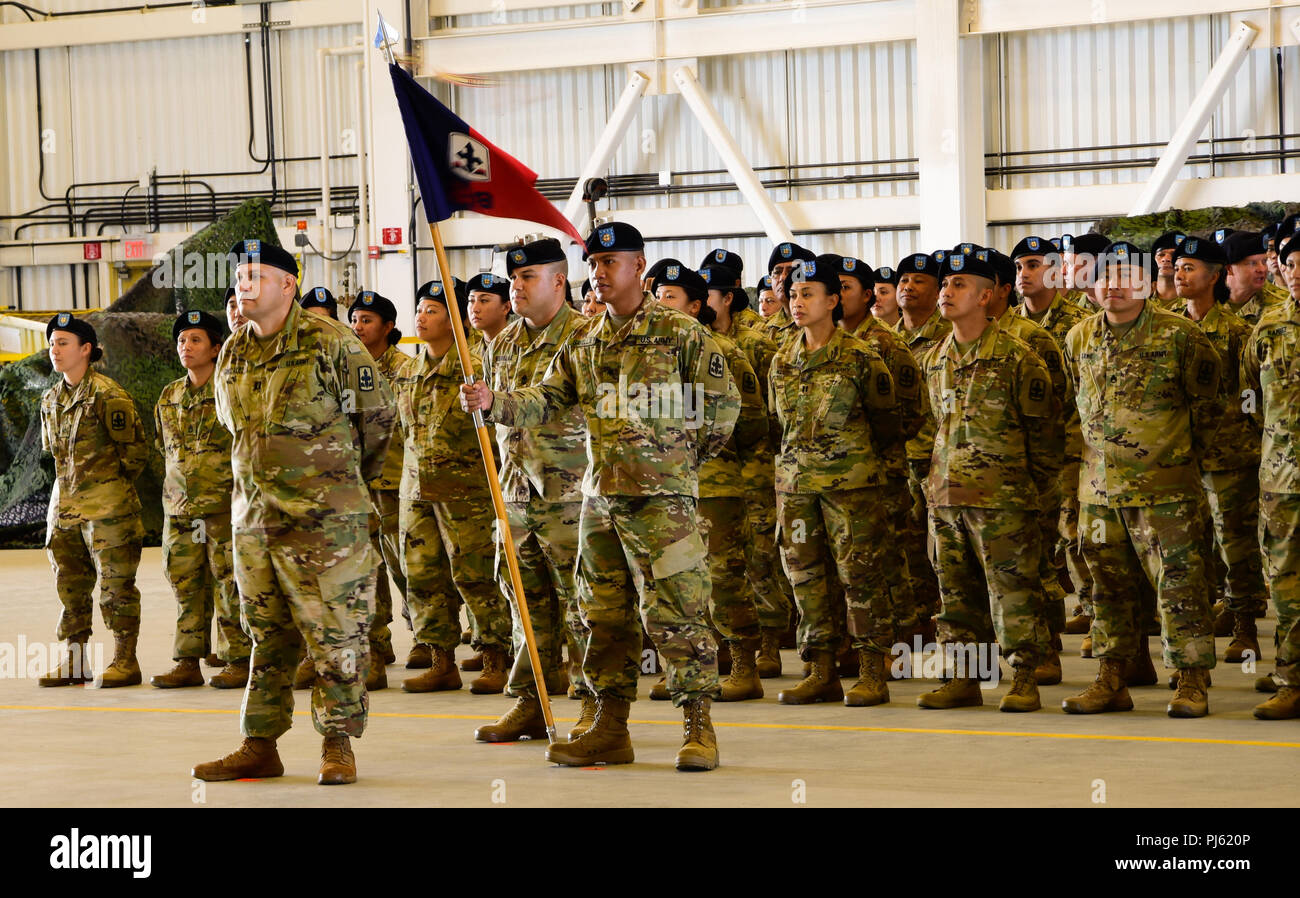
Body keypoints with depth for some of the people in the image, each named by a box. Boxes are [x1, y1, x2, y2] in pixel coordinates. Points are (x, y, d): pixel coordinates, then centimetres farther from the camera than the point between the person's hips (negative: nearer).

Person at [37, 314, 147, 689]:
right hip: (64, 502, 8)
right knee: (70, 584, 10)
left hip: (107, 503, -8)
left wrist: (112, 488, 0)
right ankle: (73, 662, 17)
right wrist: (72, 483, 15)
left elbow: (134, 449, -8)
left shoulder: (108, 395, -12)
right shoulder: (51, 400, 11)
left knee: (116, 584, -3)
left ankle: (125, 661, 3)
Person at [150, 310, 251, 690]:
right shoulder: (169, 398, 13)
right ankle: (188, 662, 13)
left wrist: (234, 487, -2)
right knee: (185, 586, 7)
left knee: (229, 584, -4)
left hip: (224, 506, -6)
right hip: (179, 508, 6)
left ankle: (239, 661, 3)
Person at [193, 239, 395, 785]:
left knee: (335, 632, -3)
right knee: (267, 634, 12)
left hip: (323, 518, -6)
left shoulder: (331, 343, -8)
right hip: (253, 515, 6)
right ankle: (260, 745, 17)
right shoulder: (231, 356, 10)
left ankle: (338, 743, 6)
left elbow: (377, 415, 1)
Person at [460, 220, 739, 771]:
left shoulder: (680, 334, -3)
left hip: (662, 498, -6)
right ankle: (610, 729, 16)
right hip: (599, 497, 6)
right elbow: (546, 401, 6)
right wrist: (493, 404, -11)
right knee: (605, 614, 9)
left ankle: (699, 727, -1)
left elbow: (724, 403, 2)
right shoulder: (583, 344, 13)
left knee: (674, 611, -8)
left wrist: (684, 458, 5)